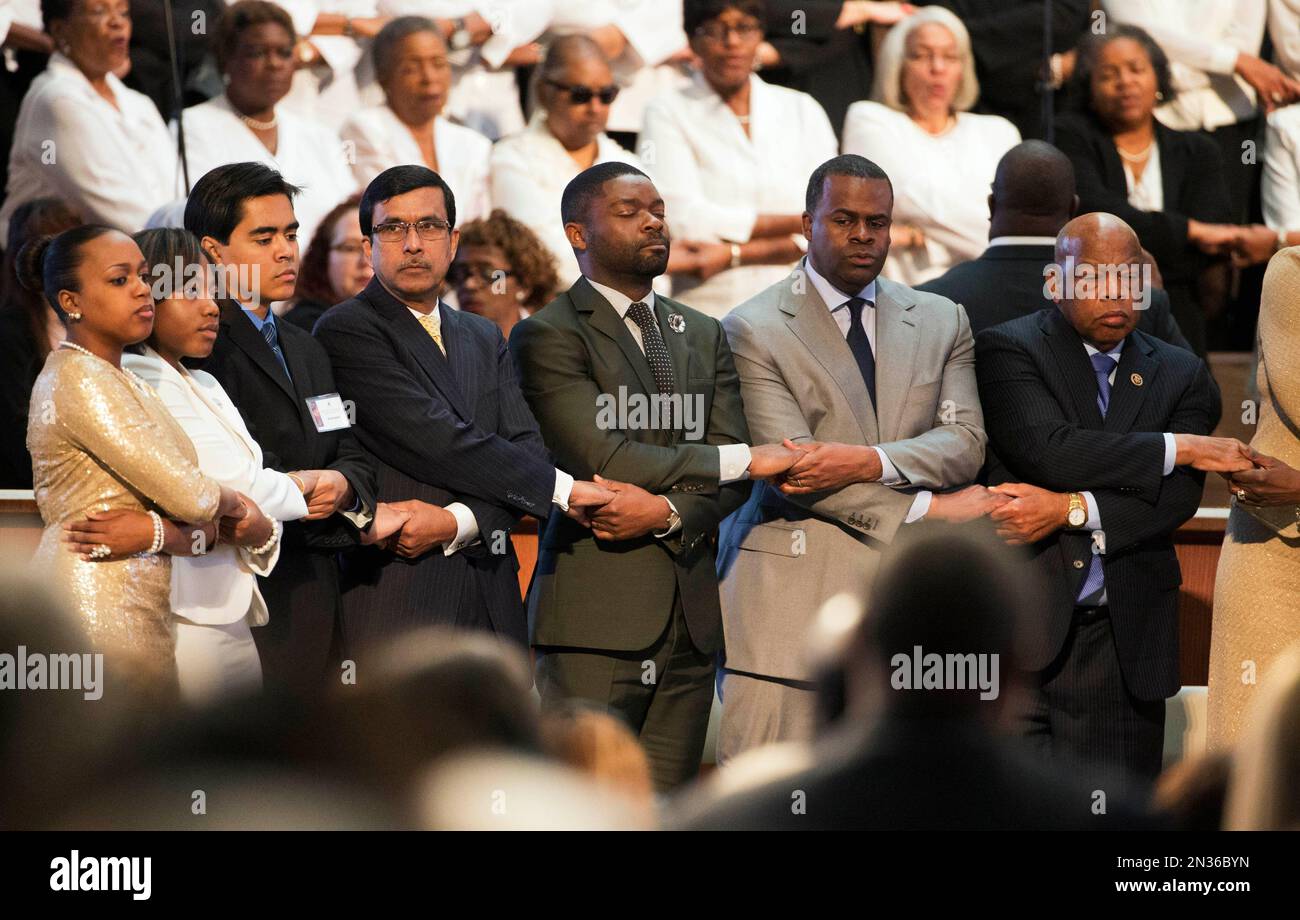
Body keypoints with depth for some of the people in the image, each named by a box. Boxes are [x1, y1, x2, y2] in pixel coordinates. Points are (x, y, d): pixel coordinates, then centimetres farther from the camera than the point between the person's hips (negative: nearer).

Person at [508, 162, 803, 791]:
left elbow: (730, 477, 9)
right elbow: (603, 457, -13)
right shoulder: (547, 336, -2)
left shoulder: (703, 336, 18)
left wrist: (666, 510, -13)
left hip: (689, 617, 6)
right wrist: (741, 459, -7)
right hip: (595, 616, -6)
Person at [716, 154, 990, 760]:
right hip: (790, 604, -3)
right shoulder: (754, 330, 2)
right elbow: (788, 468, -9)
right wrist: (925, 510, -9)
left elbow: (965, 441, 3)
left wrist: (869, 463, -16)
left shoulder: (942, 322, 16)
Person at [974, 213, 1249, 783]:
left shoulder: (1179, 373, 12)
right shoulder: (1008, 350, 1)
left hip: (1121, 644, 3)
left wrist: (1069, 510, -14)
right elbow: (1048, 451, -16)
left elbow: (1178, 499, 0)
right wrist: (1179, 447, -11)